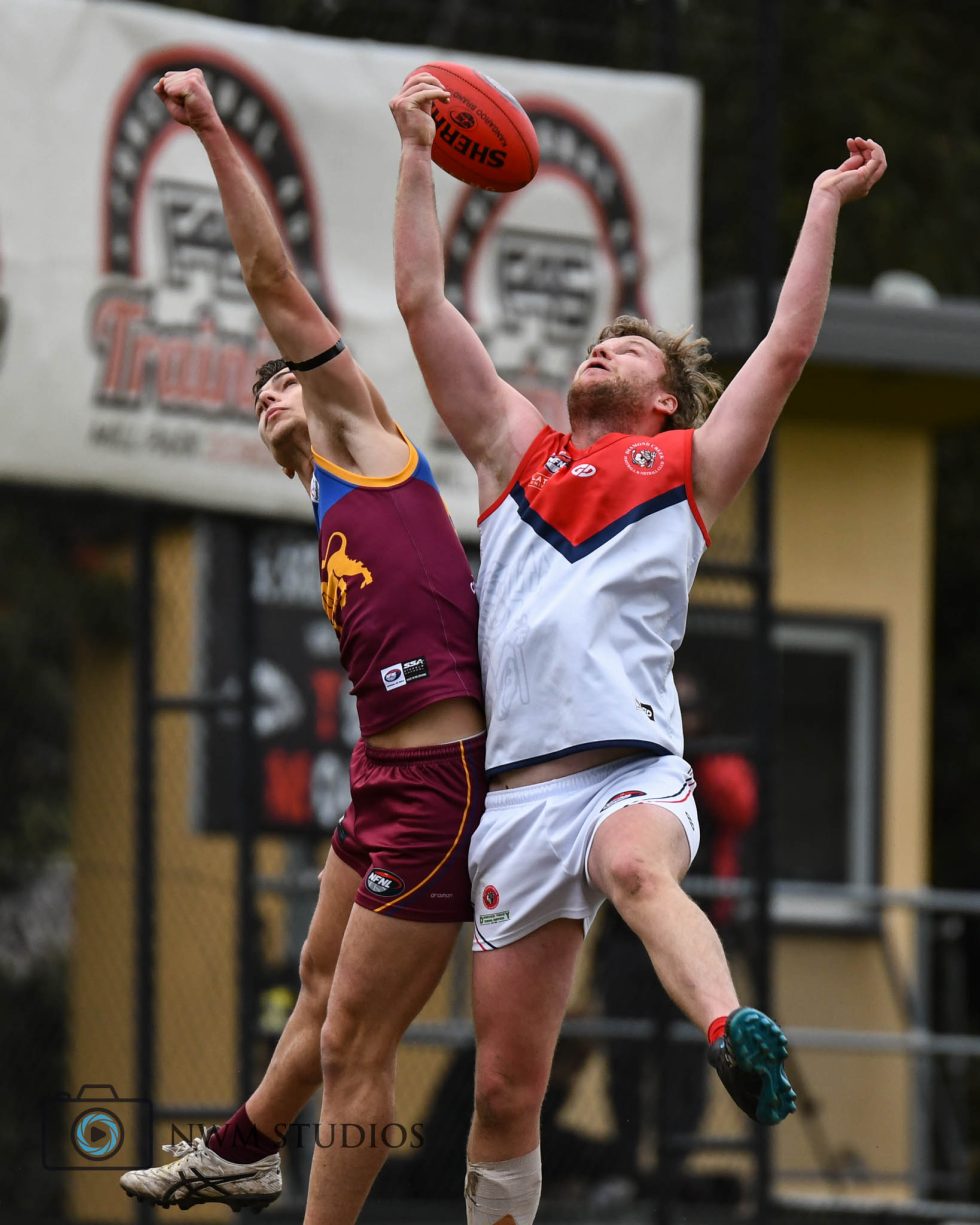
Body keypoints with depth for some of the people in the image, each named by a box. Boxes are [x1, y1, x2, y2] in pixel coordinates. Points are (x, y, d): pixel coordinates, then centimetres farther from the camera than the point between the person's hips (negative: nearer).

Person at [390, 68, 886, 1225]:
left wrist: (825, 206, 14)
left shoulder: (691, 467, 19)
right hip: (517, 788, 4)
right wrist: (416, 156, 22)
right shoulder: (516, 453, 24)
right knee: (505, 1088, 1)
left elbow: (787, 347, 12)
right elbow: (422, 304, 23)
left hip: (635, 771, -4)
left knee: (639, 868, -41)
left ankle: (736, 1037, -68)